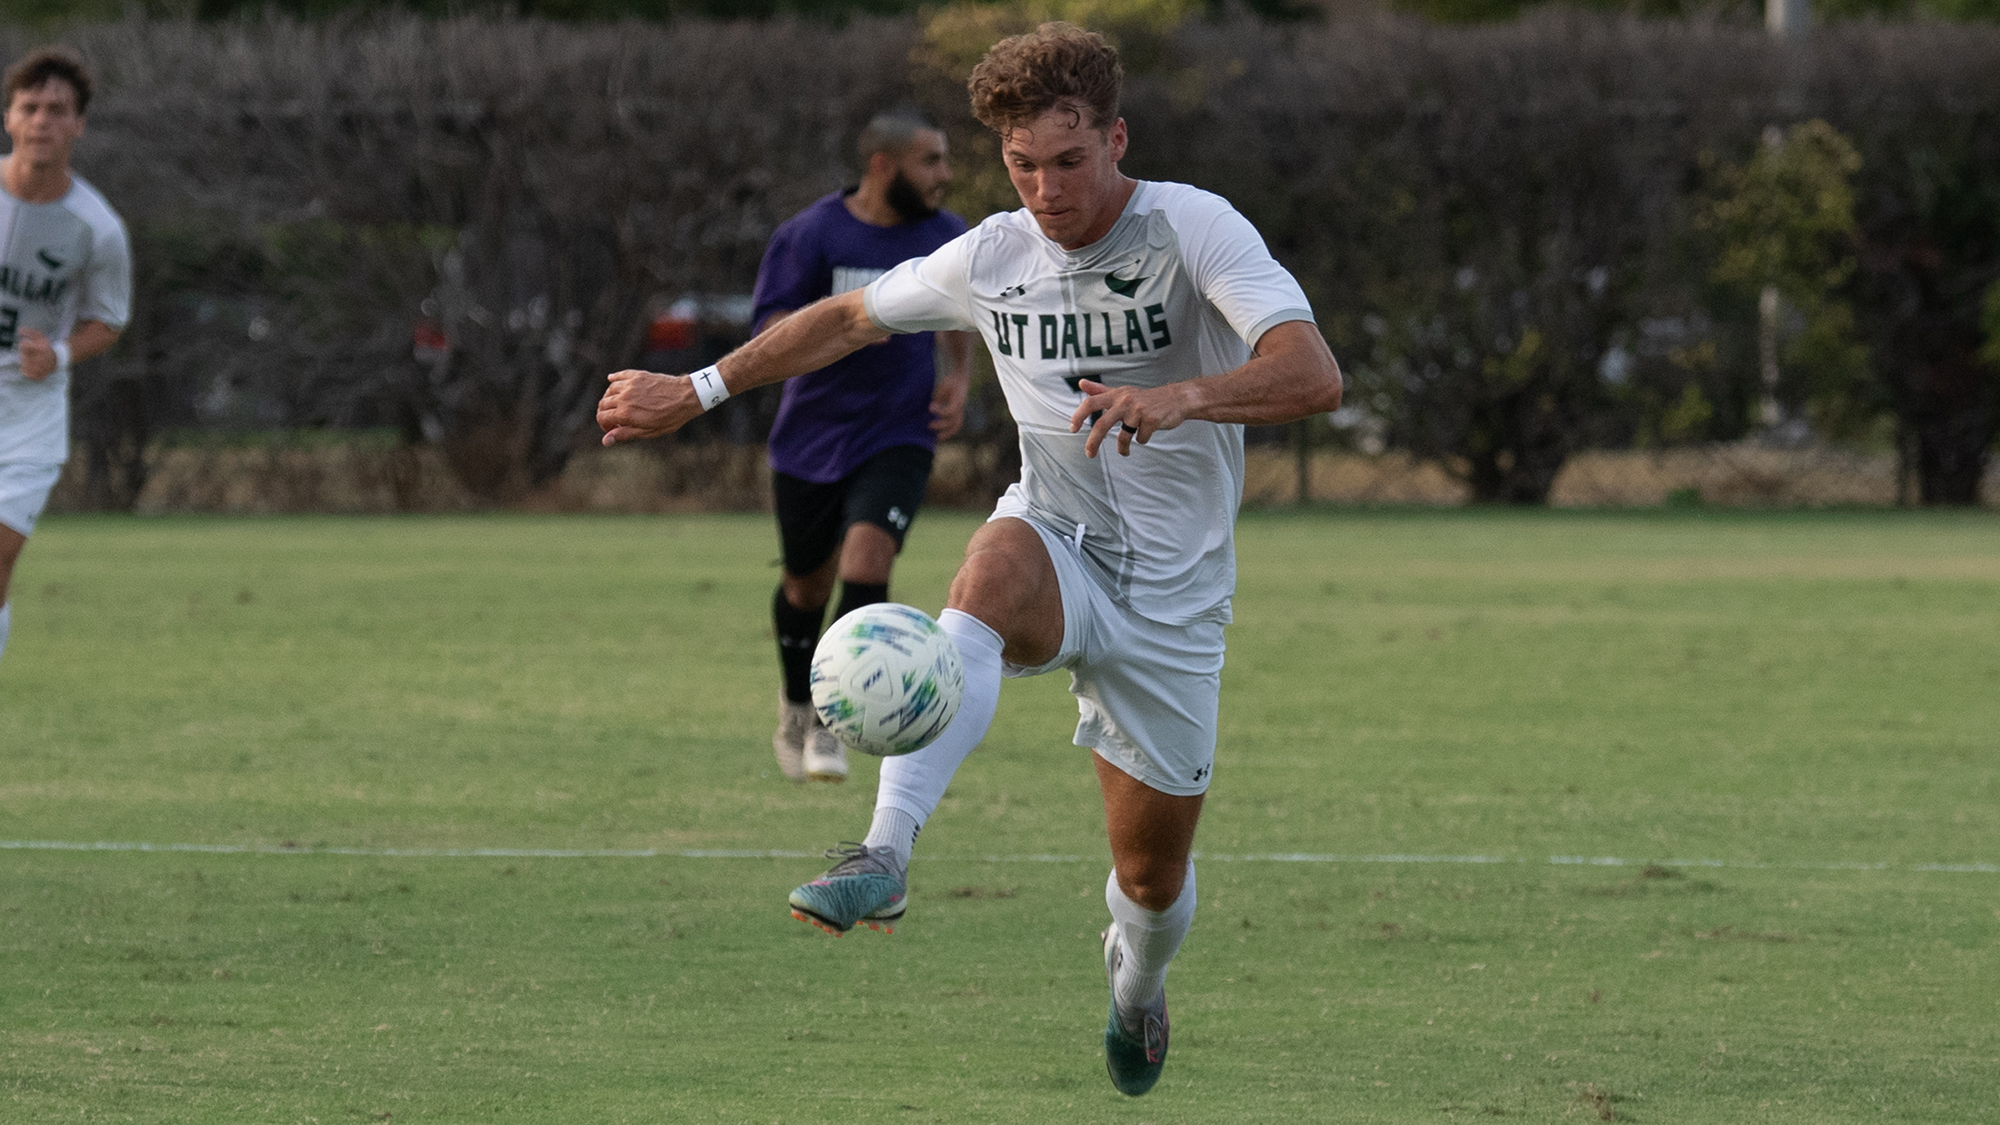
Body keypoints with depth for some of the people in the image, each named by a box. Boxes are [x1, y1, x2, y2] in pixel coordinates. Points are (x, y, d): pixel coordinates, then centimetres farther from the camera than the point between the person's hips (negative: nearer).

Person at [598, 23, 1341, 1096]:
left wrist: (1185, 396, -48)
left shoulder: (1194, 228, -16)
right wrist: (695, 391, 16)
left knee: (1152, 875, 6)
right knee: (993, 569, -37)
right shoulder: (993, 256, -2)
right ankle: (884, 855, -50)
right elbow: (849, 317, 16)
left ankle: (1135, 985, 45)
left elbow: (1314, 375, -30)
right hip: (1056, 552, 1)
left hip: (1169, 602, -1)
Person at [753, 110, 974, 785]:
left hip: (898, 438, 1)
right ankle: (797, 705, 39)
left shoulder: (946, 238, 1)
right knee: (808, 584, 11)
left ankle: (830, 723, -11)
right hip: (811, 438, -1)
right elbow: (769, 333, -13)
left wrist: (959, 380, 4)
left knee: (867, 557, -21)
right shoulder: (810, 235, -11)